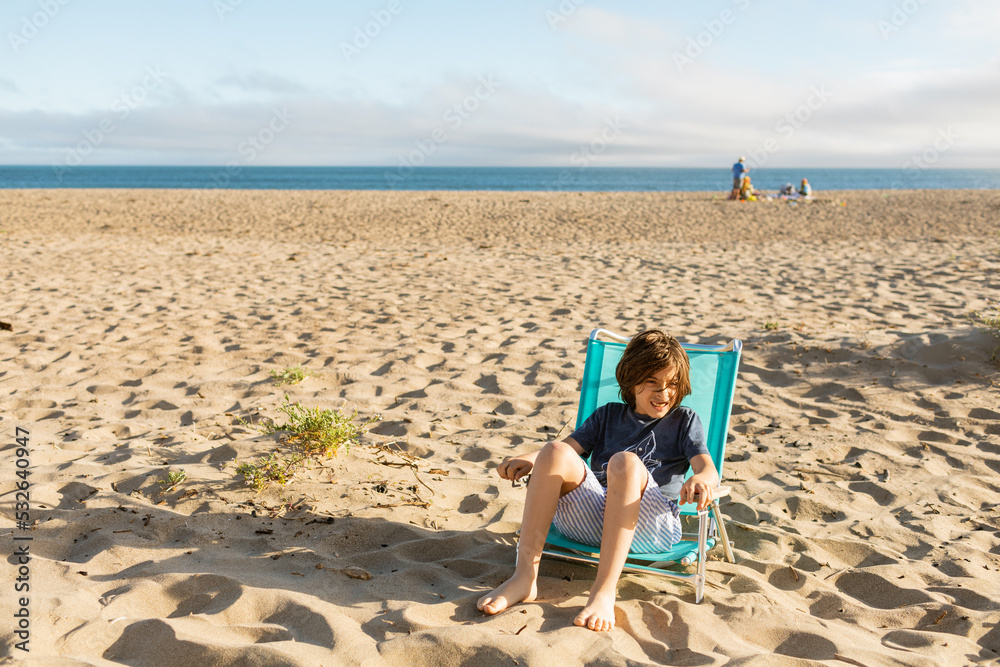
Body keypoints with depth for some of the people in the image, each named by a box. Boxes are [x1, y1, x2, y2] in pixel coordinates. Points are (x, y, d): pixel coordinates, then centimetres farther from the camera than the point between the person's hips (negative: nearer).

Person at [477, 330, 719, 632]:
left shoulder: (684, 420, 20)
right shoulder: (609, 414, 27)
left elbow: (709, 470, 4)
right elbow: (572, 445, 15)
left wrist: (700, 480, -23)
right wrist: (528, 460, -7)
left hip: (649, 526, -2)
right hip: (589, 517, 3)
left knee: (625, 462, -34)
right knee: (557, 452, -24)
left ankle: (604, 591, -41)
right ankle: (525, 576, -28)